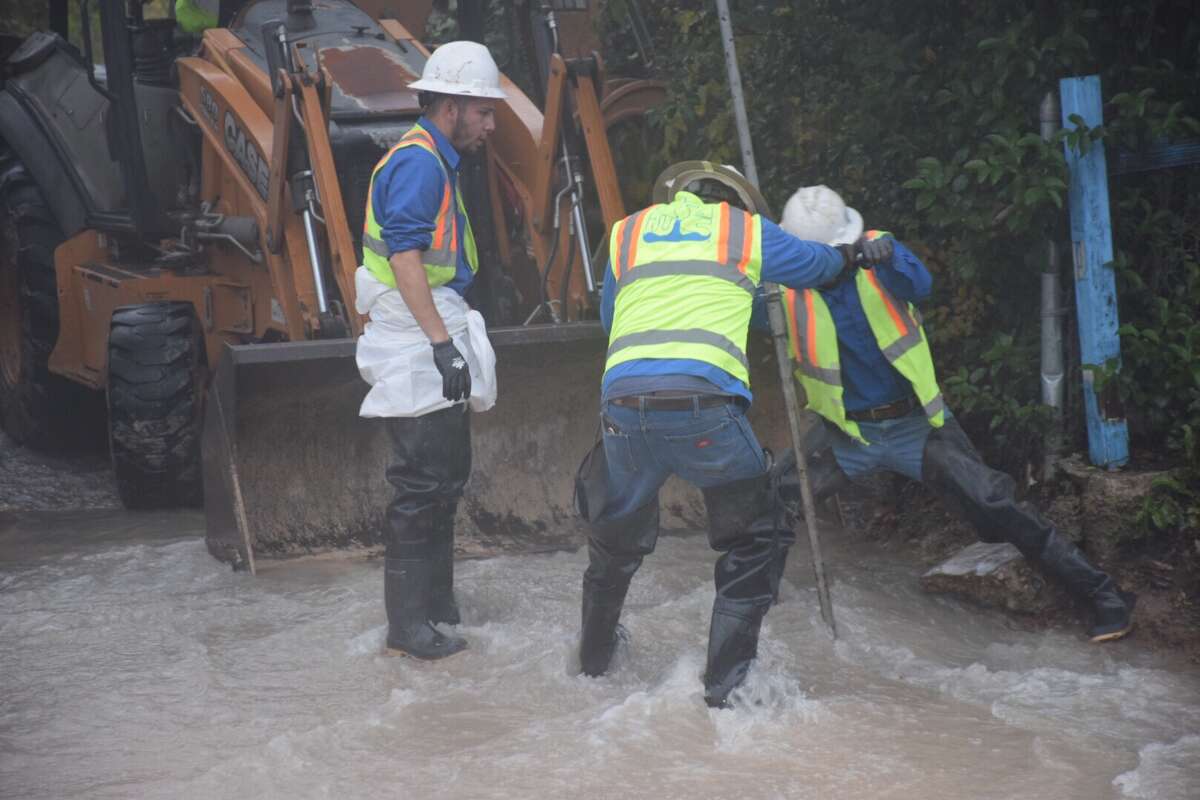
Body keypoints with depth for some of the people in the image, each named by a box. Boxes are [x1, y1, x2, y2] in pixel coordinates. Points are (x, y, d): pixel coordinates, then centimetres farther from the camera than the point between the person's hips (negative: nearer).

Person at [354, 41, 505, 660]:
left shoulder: (435, 162, 18)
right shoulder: (418, 162, -15)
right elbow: (404, 255, -24)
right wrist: (443, 342, -28)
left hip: (433, 340, 11)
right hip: (416, 341, -11)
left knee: (447, 478, 16)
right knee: (423, 484, -7)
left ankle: (437, 606, 26)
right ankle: (407, 625, -2)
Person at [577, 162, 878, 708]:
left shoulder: (626, 232, 23)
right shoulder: (745, 230, 16)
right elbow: (817, 264, 31)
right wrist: (851, 254, 53)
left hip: (623, 401, 4)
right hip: (704, 402, -4)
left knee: (616, 540, 26)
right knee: (752, 541, 14)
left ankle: (594, 657, 42)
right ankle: (726, 682, 11)